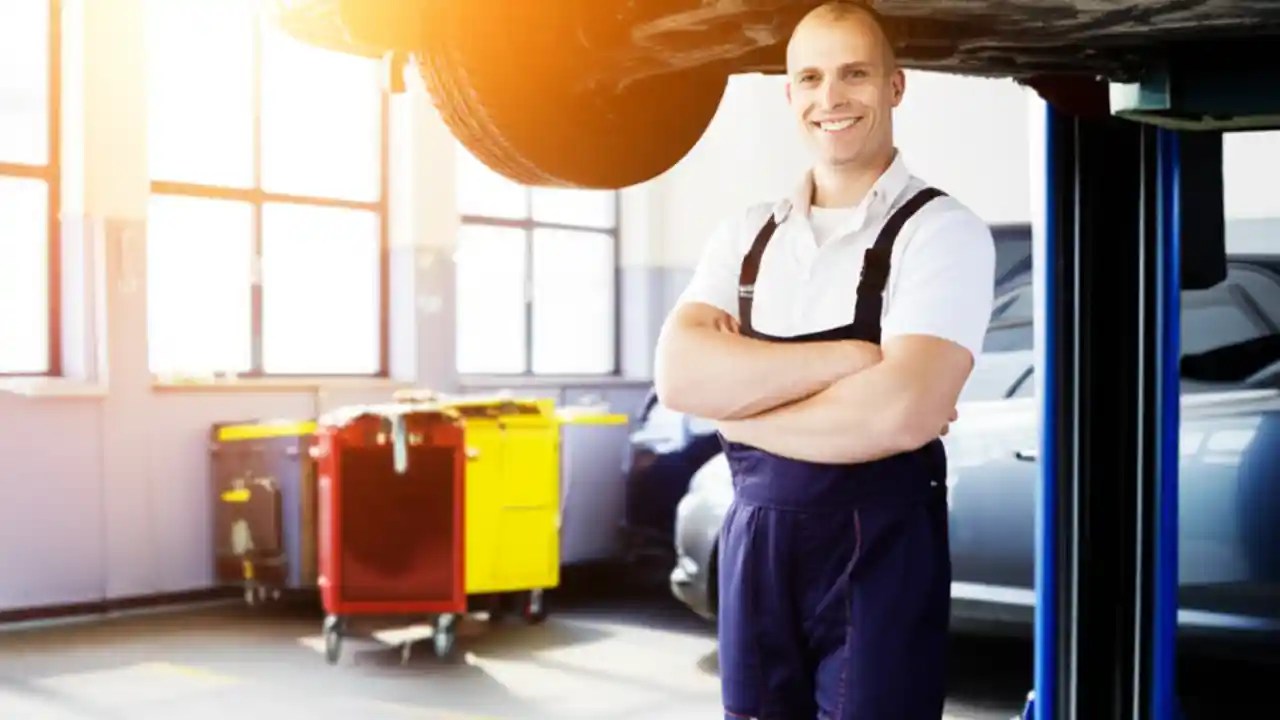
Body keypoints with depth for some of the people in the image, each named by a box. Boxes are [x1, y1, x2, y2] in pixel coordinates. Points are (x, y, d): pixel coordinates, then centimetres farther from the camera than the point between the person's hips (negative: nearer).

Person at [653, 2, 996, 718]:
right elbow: (679, 374, -8)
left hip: (879, 549, -5)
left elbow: (902, 412, -21)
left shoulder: (942, 230, -7)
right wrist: (848, 357, -17)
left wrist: (739, 408, -9)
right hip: (755, 541, 5)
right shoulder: (745, 234, 8)